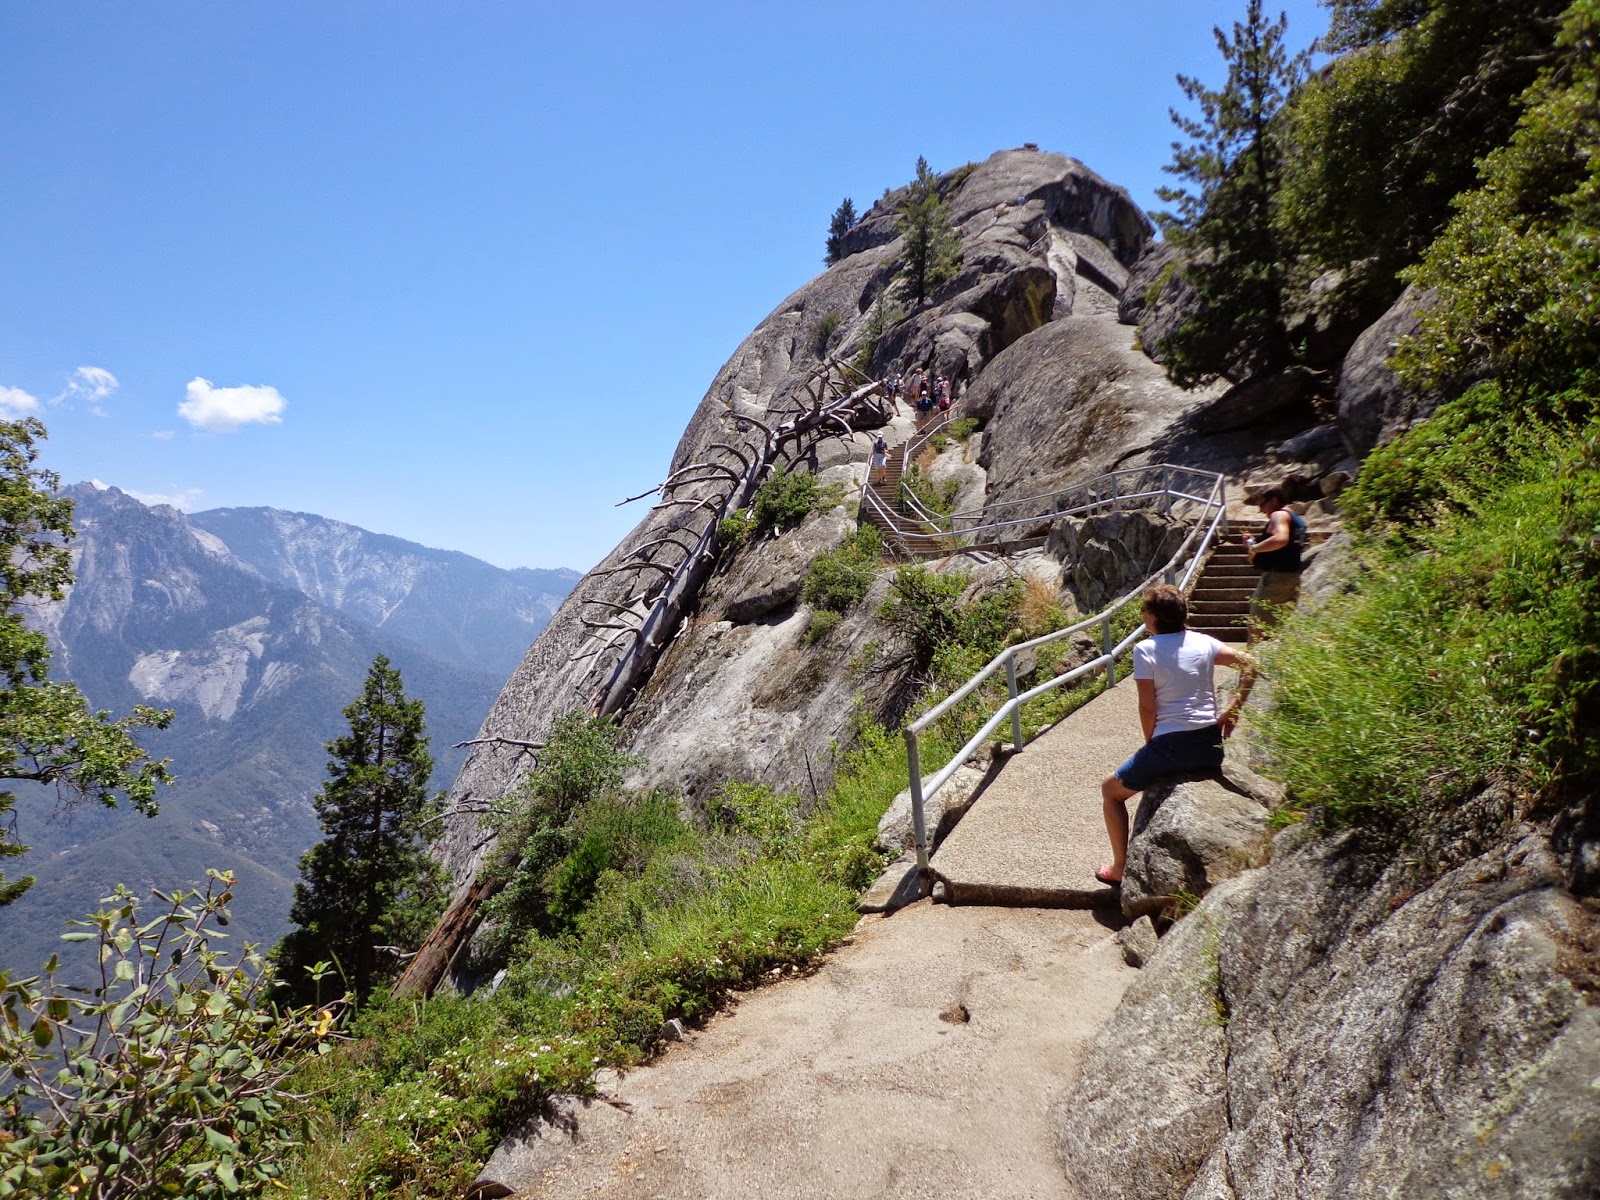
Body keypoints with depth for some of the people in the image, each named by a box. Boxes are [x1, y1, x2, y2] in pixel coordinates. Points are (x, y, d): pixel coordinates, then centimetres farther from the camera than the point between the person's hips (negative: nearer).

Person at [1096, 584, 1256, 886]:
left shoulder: (1145, 649, -8)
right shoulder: (1203, 642, 7)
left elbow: (1148, 707, -10)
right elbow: (1250, 665, 6)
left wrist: (1150, 746, 5)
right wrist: (1232, 710, 7)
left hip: (1171, 746, -6)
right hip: (1212, 746, 6)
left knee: (1111, 789, 17)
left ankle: (1119, 868, 19)